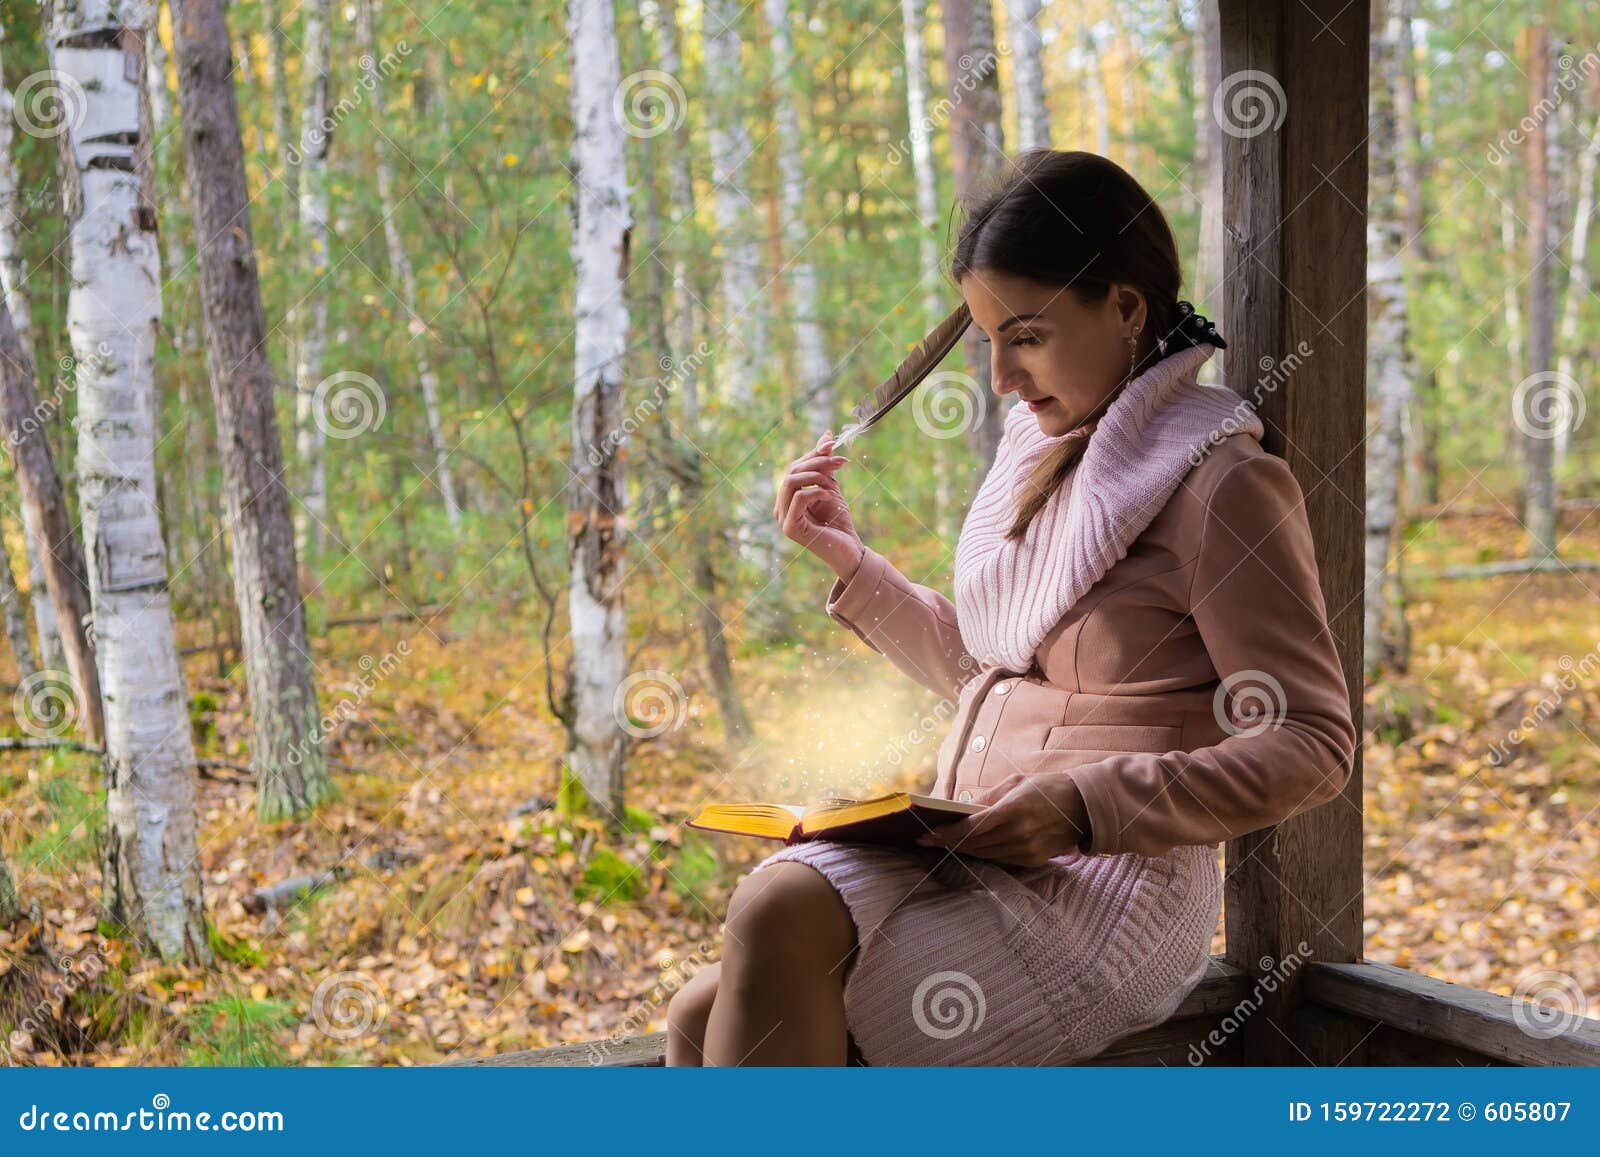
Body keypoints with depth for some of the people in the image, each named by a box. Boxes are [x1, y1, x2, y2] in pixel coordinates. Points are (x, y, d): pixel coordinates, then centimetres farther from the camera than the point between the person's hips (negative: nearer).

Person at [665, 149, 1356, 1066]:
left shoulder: (1222, 484, -7)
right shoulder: (1042, 452, 17)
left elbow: (1314, 744, -10)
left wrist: (1089, 804, -20)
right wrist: (851, 561, 15)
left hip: (1109, 884, -7)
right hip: (976, 860, 7)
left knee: (781, 913, -30)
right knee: (704, 1017, -15)